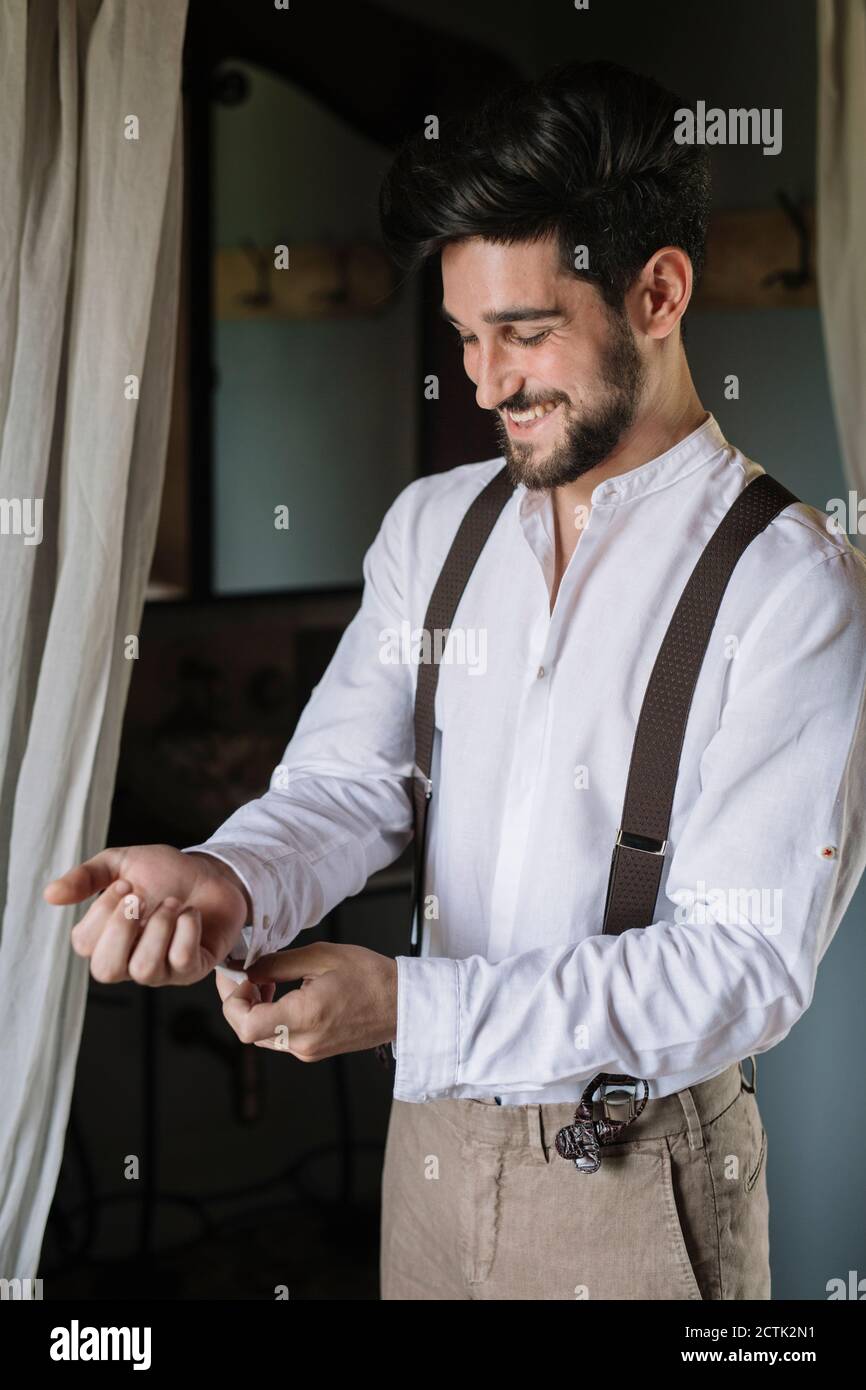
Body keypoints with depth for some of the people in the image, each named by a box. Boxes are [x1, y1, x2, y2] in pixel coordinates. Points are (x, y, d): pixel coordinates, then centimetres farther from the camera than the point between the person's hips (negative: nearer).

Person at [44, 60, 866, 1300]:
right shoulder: (430, 525, 1)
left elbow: (745, 965, -21)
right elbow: (348, 782, -2)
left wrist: (408, 1009, -27)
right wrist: (225, 879, -25)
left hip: (636, 1168, -5)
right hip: (434, 1130, 5)